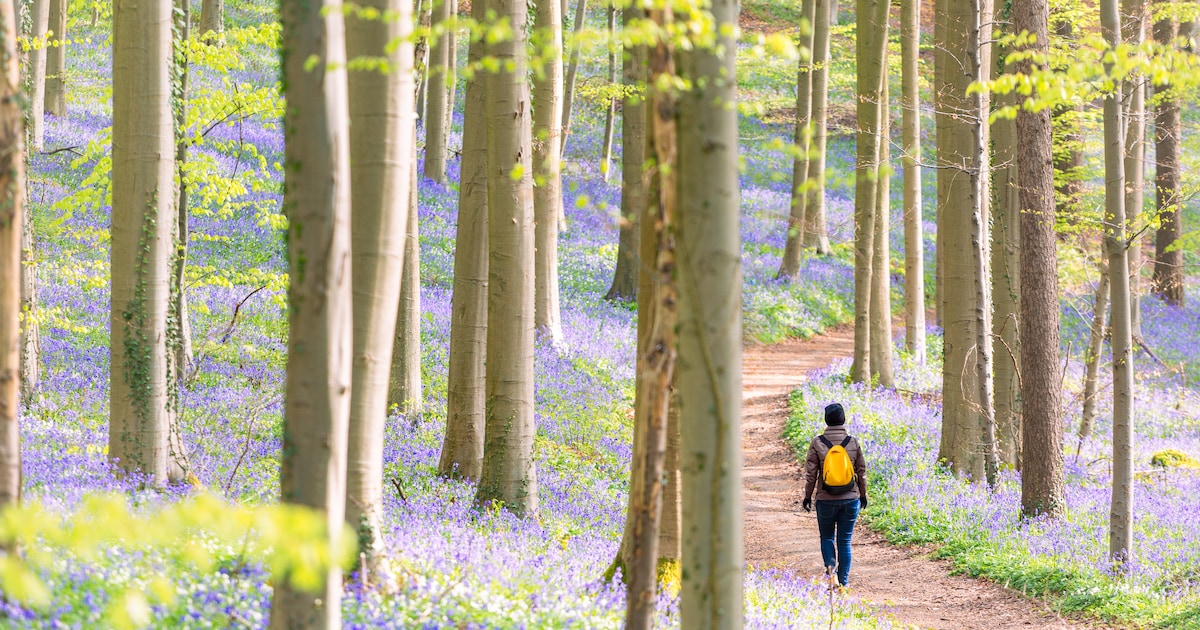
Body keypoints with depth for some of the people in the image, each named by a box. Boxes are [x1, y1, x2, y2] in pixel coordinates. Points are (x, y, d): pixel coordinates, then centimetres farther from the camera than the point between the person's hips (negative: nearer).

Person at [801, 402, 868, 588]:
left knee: (827, 538, 15)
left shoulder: (818, 443, -7)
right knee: (844, 541, 8)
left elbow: (810, 473, -4)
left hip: (825, 499, -1)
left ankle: (830, 567, -9)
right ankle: (844, 580, 7)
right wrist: (863, 495, 17)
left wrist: (807, 496, 8)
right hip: (850, 499, 1)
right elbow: (861, 472, 4)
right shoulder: (853, 443, -3)